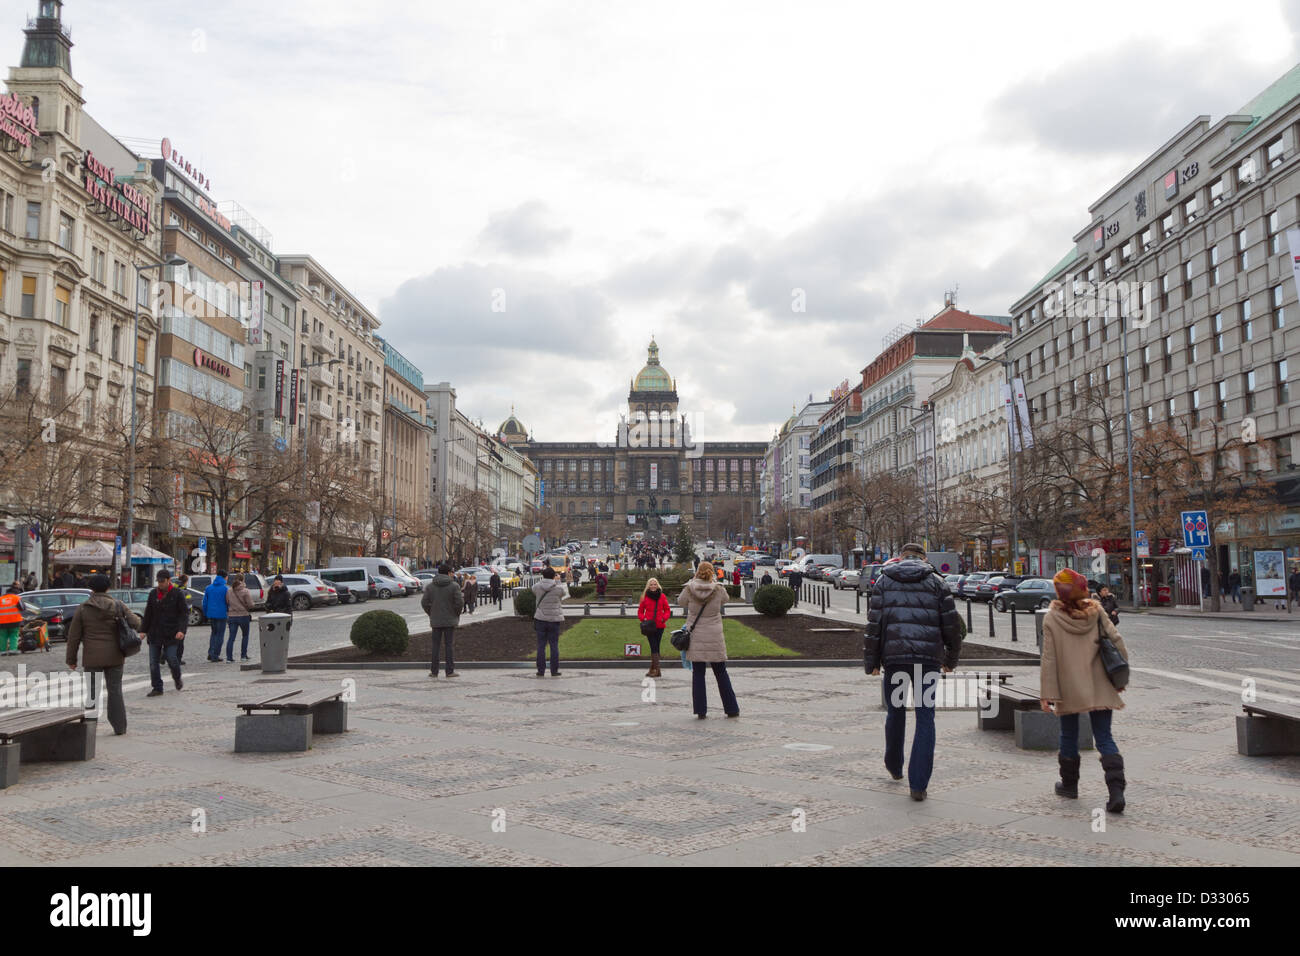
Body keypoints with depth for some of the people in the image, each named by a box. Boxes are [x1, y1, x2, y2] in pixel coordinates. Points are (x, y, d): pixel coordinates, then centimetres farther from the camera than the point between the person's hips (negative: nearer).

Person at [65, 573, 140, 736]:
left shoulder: (82, 609, -1)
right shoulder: (118, 606, 1)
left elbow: (74, 636, 1)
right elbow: (136, 623, -6)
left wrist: (71, 659, 8)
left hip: (92, 658, -1)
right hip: (114, 656, 1)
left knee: (91, 691, 7)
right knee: (115, 690, 9)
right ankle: (119, 727, 11)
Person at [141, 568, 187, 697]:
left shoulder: (177, 593, -4)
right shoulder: (153, 594, 8)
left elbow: (184, 613, -5)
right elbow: (148, 614, 15)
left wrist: (182, 630, -16)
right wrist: (143, 630, 10)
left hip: (171, 634, -4)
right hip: (155, 633, 4)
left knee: (171, 658, -7)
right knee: (153, 662, 1)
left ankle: (177, 678, 23)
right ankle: (157, 688, 9)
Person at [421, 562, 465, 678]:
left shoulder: (430, 586, 2)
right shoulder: (453, 586, -9)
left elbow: (424, 602, 0)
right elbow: (459, 602, -12)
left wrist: (431, 614, 11)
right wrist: (456, 614, 4)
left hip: (435, 621, 3)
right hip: (450, 620, -3)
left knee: (436, 646, 9)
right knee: (450, 645, 3)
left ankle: (434, 671, 10)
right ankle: (450, 671, 3)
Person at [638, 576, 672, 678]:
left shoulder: (662, 596, 6)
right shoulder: (645, 597, 5)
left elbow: (667, 610, 11)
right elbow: (640, 611, 11)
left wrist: (664, 618, -8)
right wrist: (643, 618, -8)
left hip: (659, 626, 1)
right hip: (649, 626, -1)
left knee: (655, 647, 6)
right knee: (654, 647, -8)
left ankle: (654, 669, 11)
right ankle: (656, 670, -11)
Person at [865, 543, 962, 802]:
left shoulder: (885, 580, 7)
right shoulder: (935, 581, 6)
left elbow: (874, 624, 0)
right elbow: (951, 624, 4)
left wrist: (871, 661, 5)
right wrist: (951, 659, 16)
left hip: (894, 656, 1)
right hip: (928, 657, -1)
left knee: (896, 711, 18)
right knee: (925, 718, 2)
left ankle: (894, 766, 35)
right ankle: (918, 784, -3)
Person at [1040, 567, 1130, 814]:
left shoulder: (1052, 618, -9)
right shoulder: (1095, 612, -2)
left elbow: (1049, 659, -10)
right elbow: (1117, 642, -2)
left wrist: (1047, 694, -7)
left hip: (1069, 689, -2)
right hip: (1100, 688, 2)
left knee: (1069, 736, 17)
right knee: (1104, 738, 5)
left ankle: (1069, 784, 30)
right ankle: (1116, 789, -10)